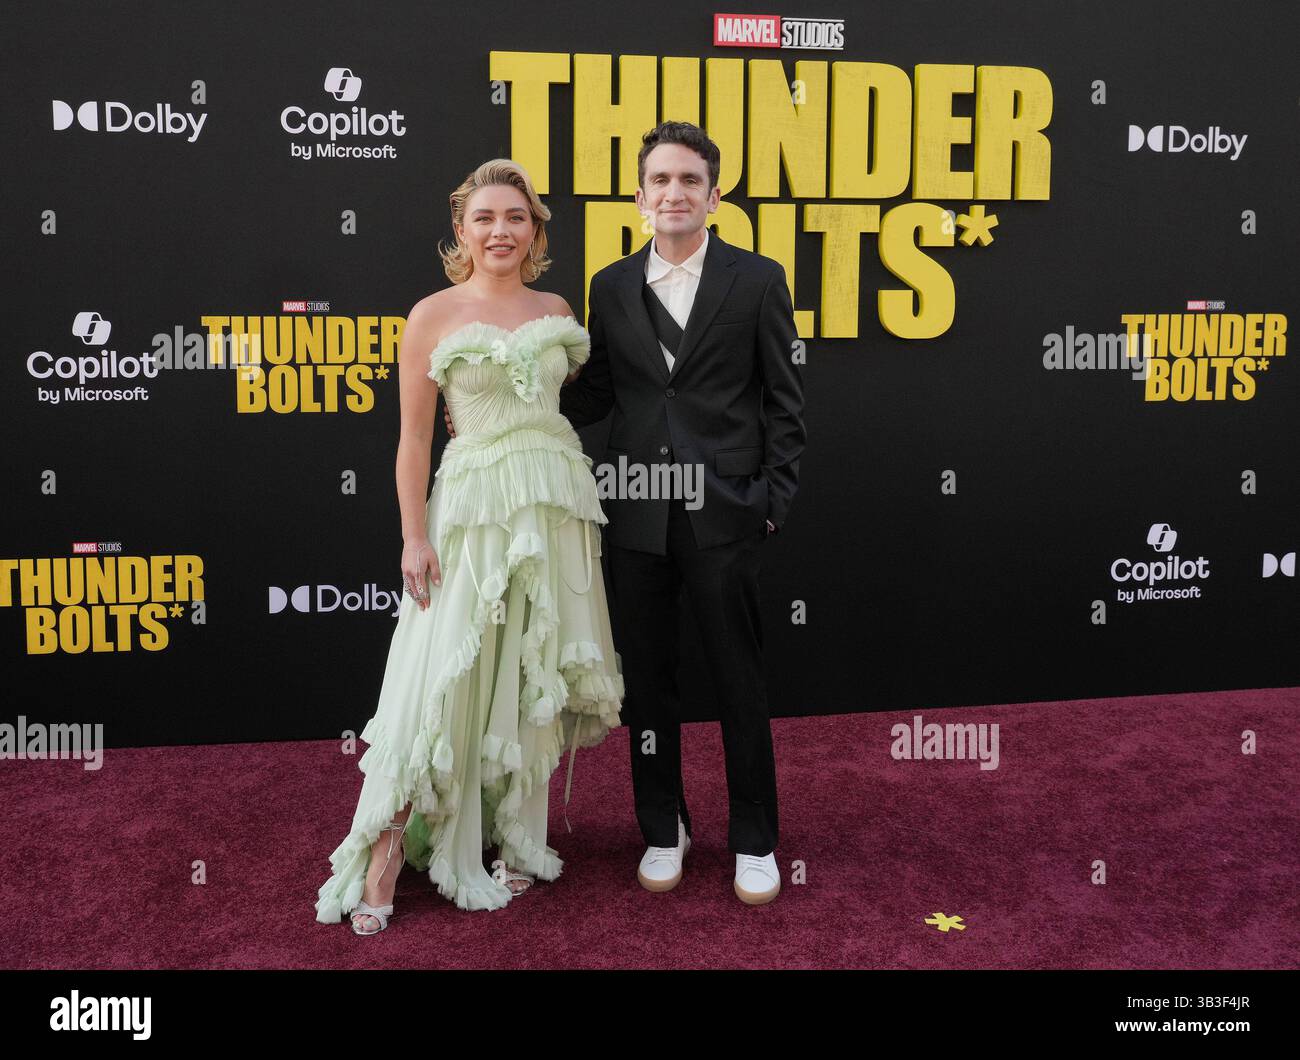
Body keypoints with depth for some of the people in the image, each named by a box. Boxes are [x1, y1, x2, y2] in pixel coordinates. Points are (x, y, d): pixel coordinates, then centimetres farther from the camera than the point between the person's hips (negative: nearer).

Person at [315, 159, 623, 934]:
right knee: (444, 675, -5)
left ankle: (519, 841, 25)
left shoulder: (557, 309, 9)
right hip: (474, 502, -4)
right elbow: (414, 438, -2)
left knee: (539, 676, 9)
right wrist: (416, 537, -8)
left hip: (558, 504, 4)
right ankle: (383, 867, 5)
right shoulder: (433, 315, -1)